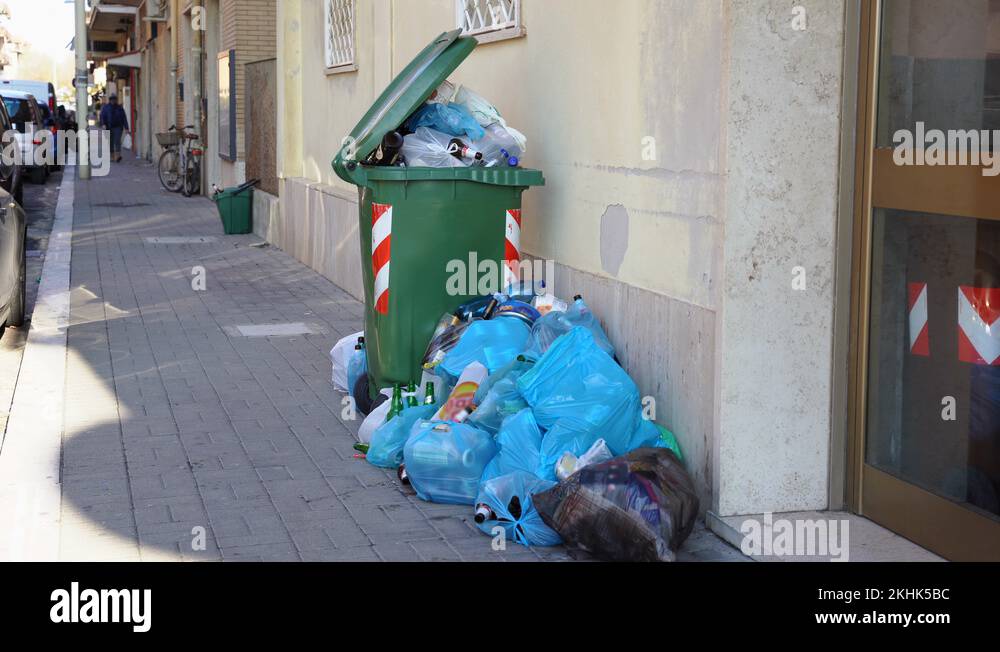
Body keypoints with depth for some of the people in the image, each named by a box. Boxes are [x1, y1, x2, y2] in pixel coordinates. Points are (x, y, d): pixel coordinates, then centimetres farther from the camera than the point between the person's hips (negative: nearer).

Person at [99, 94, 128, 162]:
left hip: (118, 127, -1)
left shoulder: (119, 108, 8)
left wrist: (126, 127, -3)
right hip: (109, 128, 1)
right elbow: (102, 116, -4)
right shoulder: (105, 107, 6)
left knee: (117, 141, -15)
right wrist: (103, 124, -21)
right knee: (111, 142, 5)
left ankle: (118, 156, -25)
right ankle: (112, 156, 14)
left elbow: (124, 118, 5)